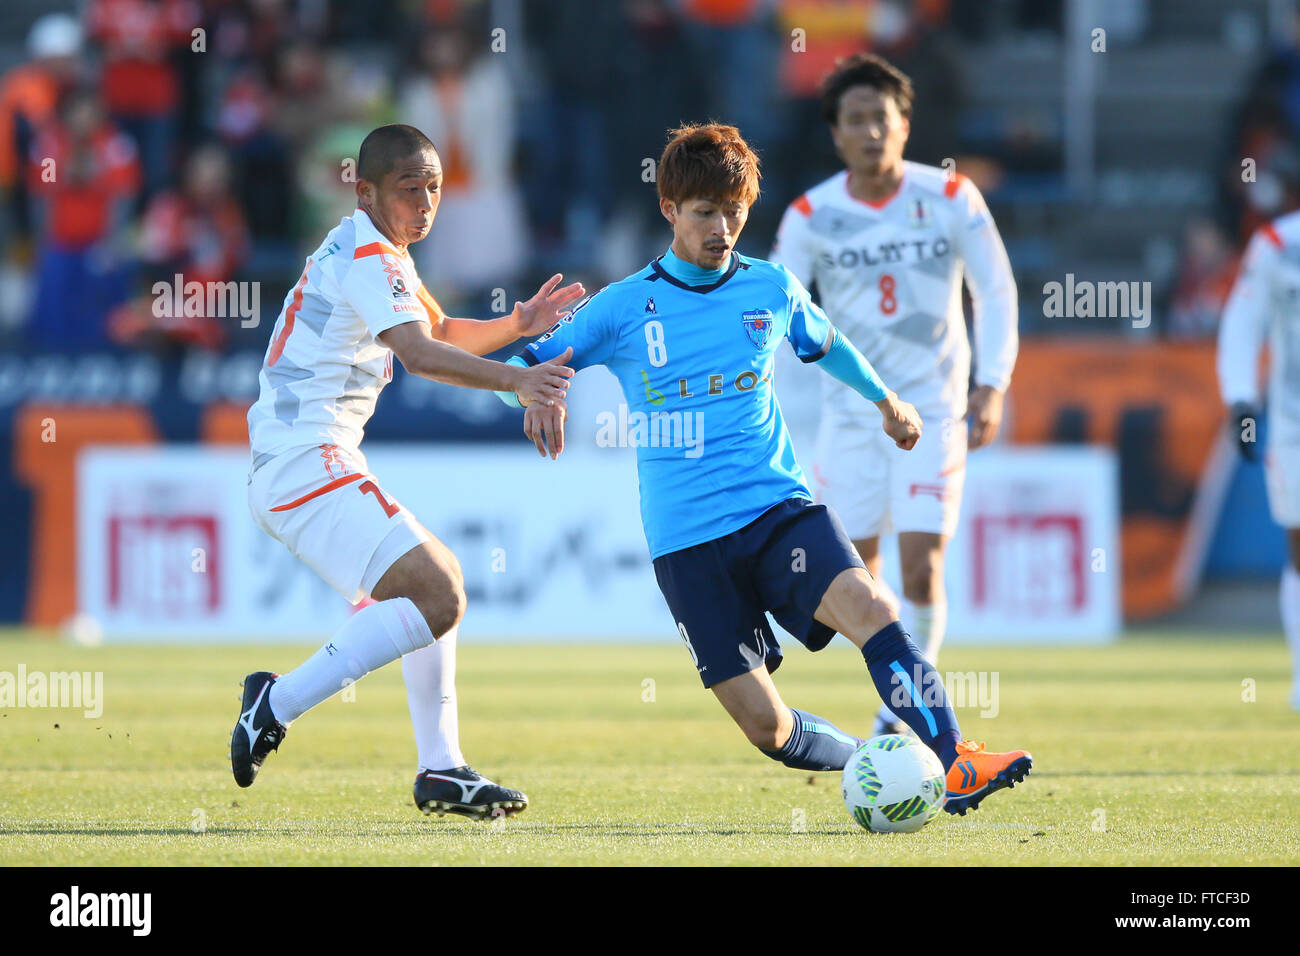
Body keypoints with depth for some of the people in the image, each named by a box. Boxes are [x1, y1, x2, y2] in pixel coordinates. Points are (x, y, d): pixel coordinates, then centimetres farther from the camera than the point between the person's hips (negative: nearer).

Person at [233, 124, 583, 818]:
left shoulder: (382, 252, 20)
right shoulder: (366, 258, -13)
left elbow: (444, 333, 31)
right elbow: (418, 353, -29)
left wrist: (516, 326, 12)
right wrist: (517, 382, -42)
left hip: (290, 467, 11)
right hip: (305, 461, -11)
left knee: (437, 585, 20)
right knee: (437, 599, -20)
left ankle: (441, 771, 18)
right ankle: (278, 703, -15)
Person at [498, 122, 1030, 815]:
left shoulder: (773, 289, 8)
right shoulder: (624, 308, 1)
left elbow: (825, 344, 29)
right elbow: (522, 365, 3)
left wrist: (886, 401, 44)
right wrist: (537, 393, -22)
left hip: (779, 505, 1)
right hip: (686, 540, -1)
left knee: (869, 607, -29)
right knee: (765, 725, -8)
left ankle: (956, 765, -34)